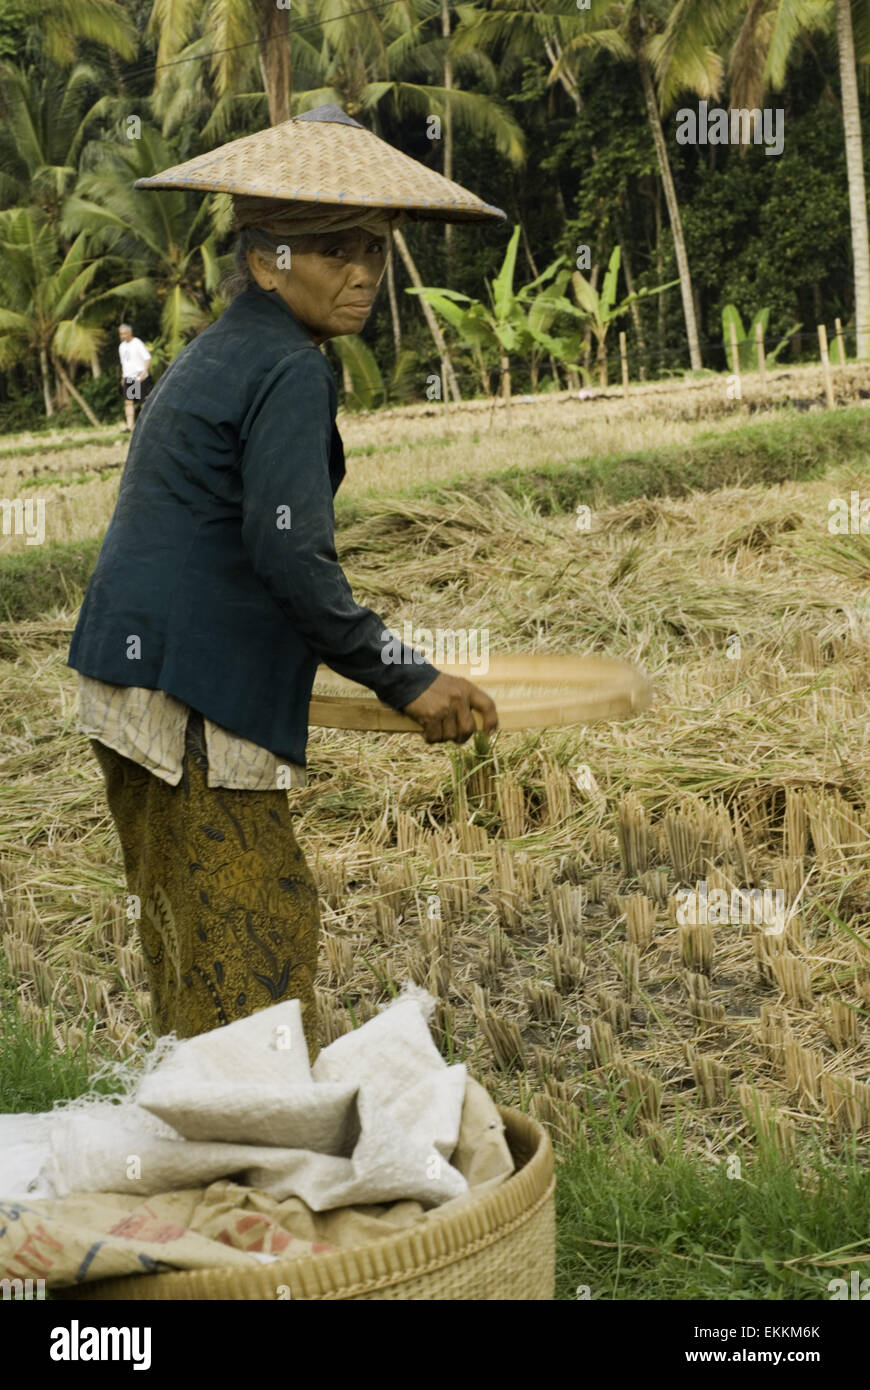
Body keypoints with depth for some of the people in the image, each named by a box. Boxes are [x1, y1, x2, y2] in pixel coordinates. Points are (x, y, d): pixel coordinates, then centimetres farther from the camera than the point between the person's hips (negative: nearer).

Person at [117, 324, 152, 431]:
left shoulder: (137, 343, -7)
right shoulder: (122, 346, 15)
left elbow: (147, 357, -9)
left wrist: (144, 371, -21)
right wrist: (123, 377, 22)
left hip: (139, 377, -6)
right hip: (128, 378, 6)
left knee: (144, 401, -1)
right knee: (128, 402, -3)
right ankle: (129, 426, -6)